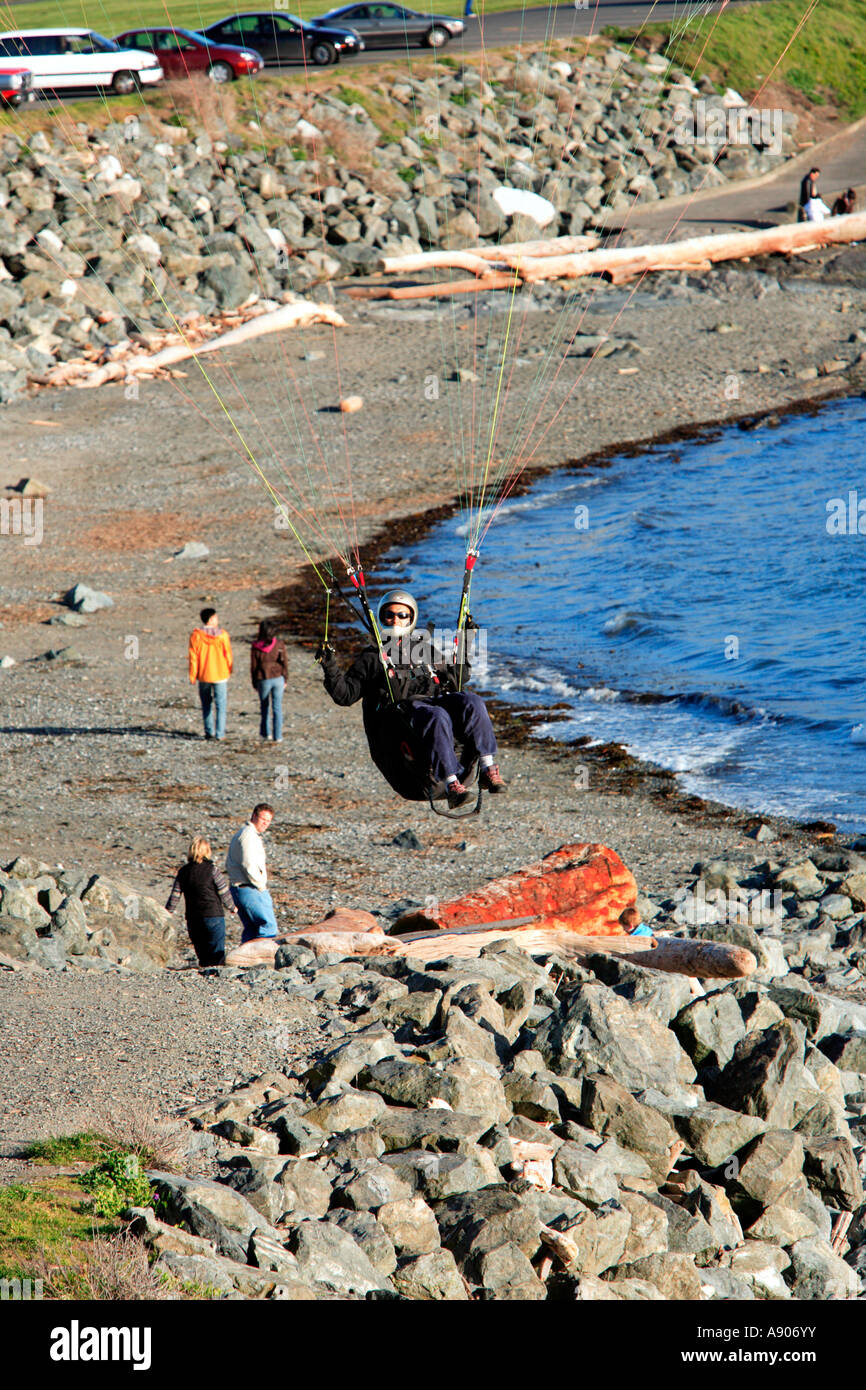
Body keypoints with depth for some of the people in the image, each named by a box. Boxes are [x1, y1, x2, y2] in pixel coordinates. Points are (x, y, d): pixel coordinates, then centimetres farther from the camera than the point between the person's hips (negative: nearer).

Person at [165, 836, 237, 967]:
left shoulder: (183, 872, 4)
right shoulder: (213, 870, -7)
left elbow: (174, 896, 4)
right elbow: (224, 893, -3)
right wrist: (232, 908, 13)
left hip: (192, 920, 4)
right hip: (213, 916, -4)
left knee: (203, 957, 13)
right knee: (217, 956, -2)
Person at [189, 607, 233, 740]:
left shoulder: (196, 635, -8)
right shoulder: (222, 635, -8)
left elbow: (193, 657, -7)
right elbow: (228, 655, -2)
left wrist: (192, 676, 0)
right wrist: (229, 672, 11)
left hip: (203, 675, 1)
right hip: (220, 674, -1)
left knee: (206, 704, 17)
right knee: (220, 704, 4)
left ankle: (209, 731, 16)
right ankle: (220, 733, -1)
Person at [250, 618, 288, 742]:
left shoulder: (256, 647, -8)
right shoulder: (279, 645, -6)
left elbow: (253, 666, -3)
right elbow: (284, 663, -2)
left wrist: (254, 683, 8)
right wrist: (285, 680, 9)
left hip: (263, 680, 0)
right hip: (278, 678, 0)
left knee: (265, 706, 20)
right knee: (277, 707, 5)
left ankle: (265, 732, 28)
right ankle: (277, 736, 2)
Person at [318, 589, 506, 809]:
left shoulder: (426, 650, 33)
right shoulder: (371, 658, 22)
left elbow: (457, 678, 39)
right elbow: (345, 694, 13)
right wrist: (330, 668, -2)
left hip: (437, 700, 4)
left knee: (470, 702, -28)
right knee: (436, 717, -38)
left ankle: (488, 768, -33)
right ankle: (451, 785, -48)